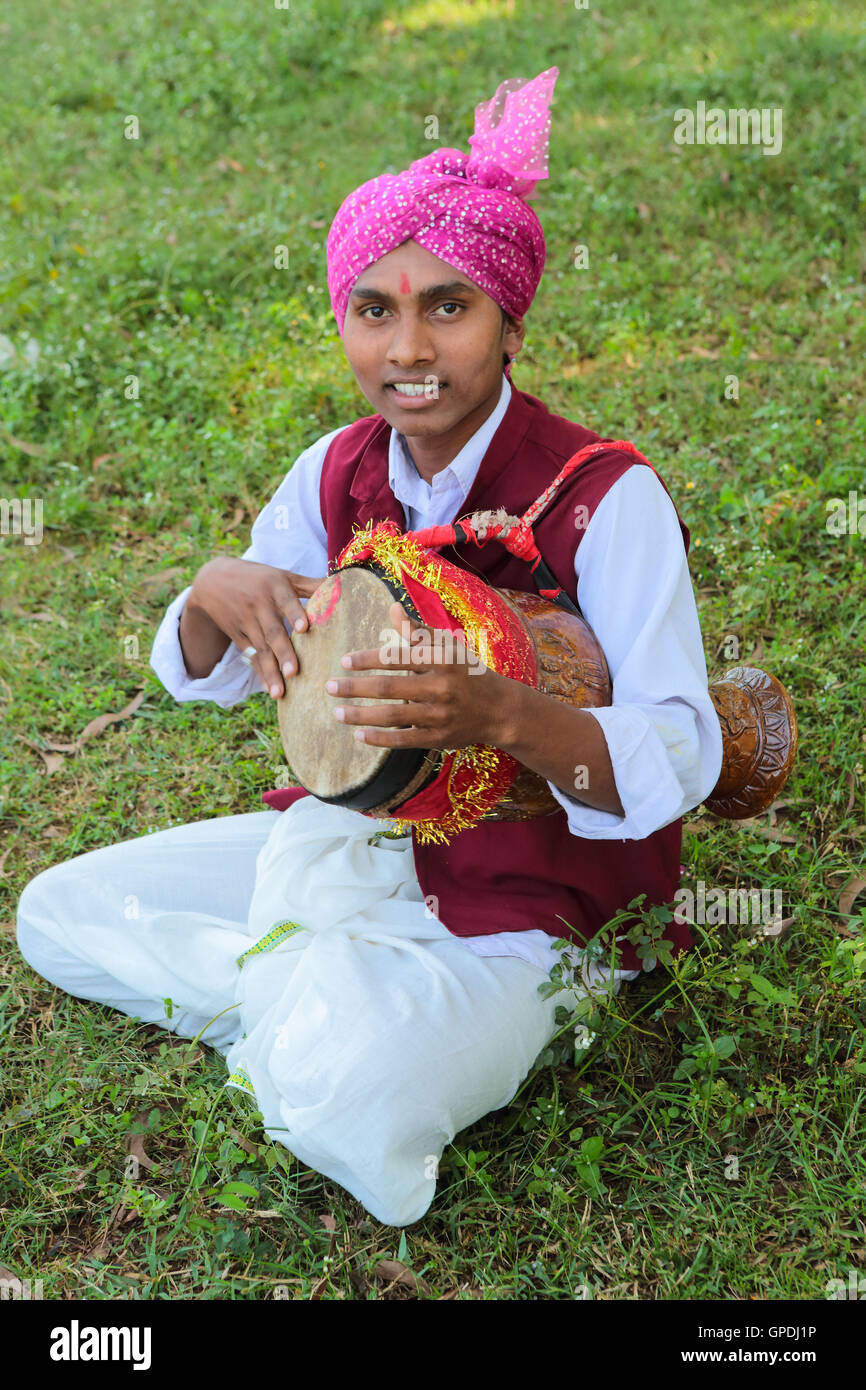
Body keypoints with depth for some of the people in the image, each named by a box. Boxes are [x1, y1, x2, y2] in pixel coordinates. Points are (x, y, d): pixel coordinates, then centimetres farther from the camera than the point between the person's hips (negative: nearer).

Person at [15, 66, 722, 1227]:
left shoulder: (605, 497, -20)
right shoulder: (341, 475, -3)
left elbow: (680, 758, -28)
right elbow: (201, 676, 3)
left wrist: (500, 713, -48)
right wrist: (216, 596, -23)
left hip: (537, 891, -6)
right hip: (358, 837, 6)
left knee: (351, 1099, -33)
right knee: (58, 913, 2)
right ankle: (326, 1000, -5)